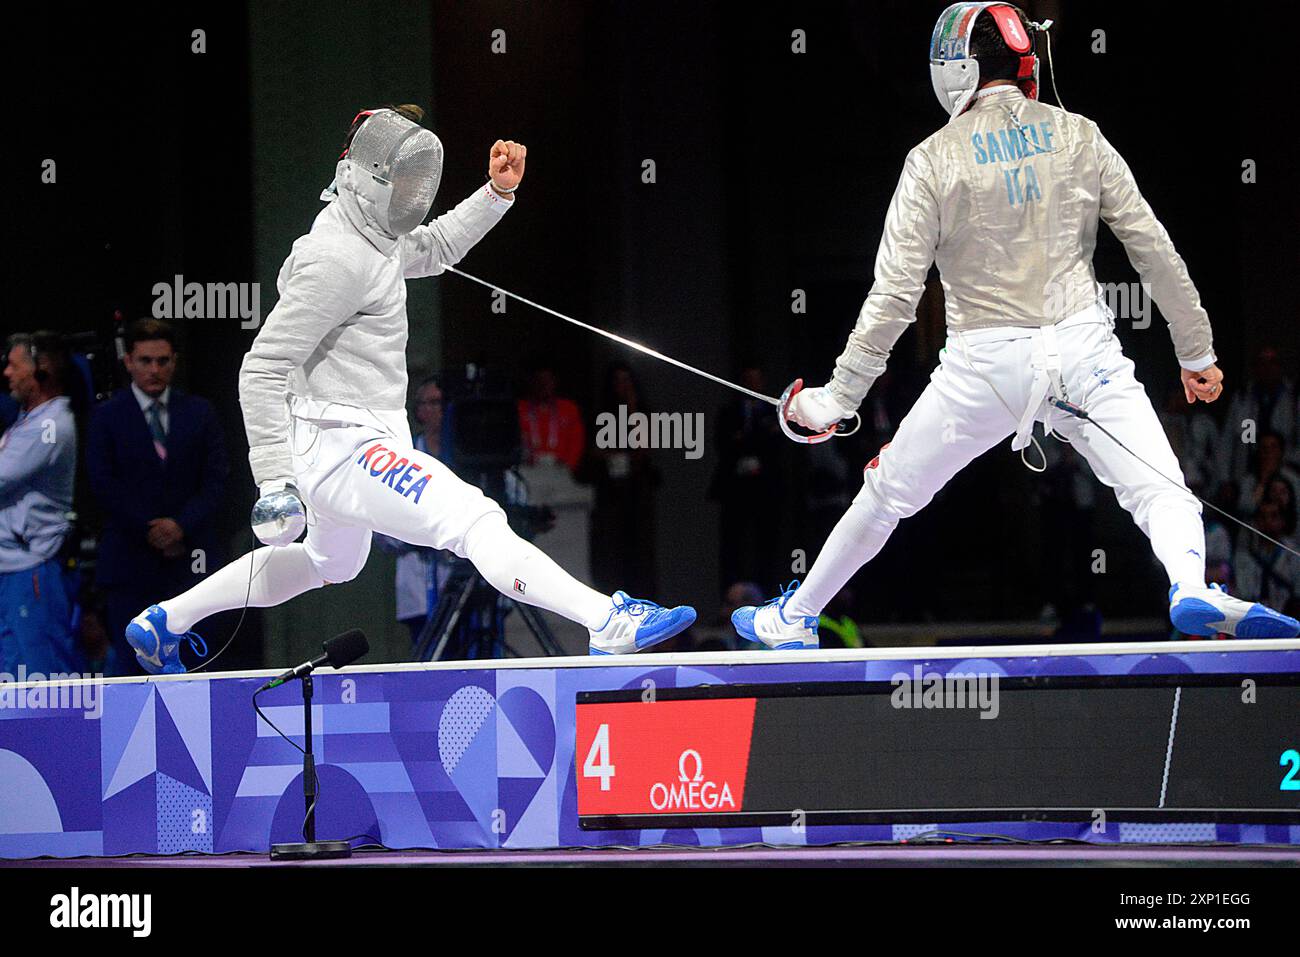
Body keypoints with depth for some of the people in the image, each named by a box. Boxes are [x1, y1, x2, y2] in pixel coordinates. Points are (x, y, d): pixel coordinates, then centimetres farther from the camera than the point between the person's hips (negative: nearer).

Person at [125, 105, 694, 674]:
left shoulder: (371, 232, 9)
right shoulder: (337, 259, -21)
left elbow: (435, 247, 31)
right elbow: (263, 369, -22)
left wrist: (498, 191, 15)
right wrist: (273, 479, -26)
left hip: (350, 444, 12)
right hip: (343, 449, -12)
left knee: (331, 562, 34)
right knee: (478, 523, -24)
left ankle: (162, 624, 42)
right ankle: (611, 626, -38)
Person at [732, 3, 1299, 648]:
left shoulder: (935, 160, -3)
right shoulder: (1078, 138, 3)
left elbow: (895, 294, -6)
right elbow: (1154, 250, 3)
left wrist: (837, 399, 1)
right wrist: (1196, 353, 13)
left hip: (986, 361, 0)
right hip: (1083, 348, 0)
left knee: (889, 492, 19)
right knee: (1163, 494, -3)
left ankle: (794, 621, 32)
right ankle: (1191, 590, -36)